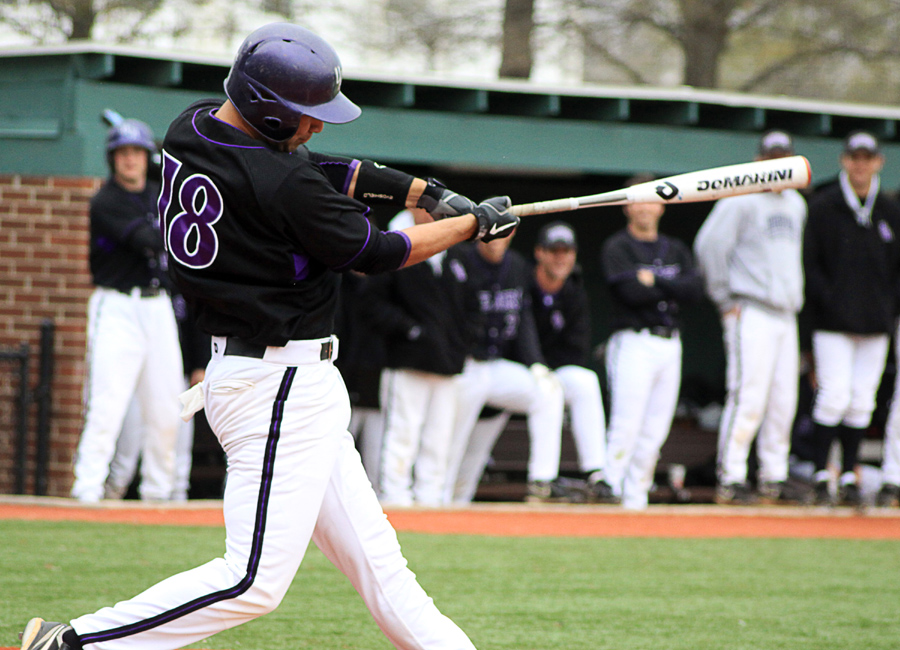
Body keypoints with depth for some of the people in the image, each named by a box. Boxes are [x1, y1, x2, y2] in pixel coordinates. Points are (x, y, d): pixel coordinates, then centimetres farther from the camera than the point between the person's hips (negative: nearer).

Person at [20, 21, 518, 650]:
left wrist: (423, 191, 9)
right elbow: (377, 254, -10)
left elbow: (320, 171, 16)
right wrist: (475, 223, 3)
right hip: (278, 386, -11)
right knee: (256, 580, -11)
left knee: (373, 553, 11)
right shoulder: (282, 187, -23)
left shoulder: (193, 127, 4)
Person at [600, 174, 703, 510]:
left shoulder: (676, 249, 16)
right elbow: (632, 291, -15)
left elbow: (696, 289, 0)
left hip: (670, 344, 6)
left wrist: (655, 281, -10)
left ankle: (636, 499, 8)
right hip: (634, 342, -6)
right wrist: (674, 289, -3)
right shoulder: (616, 248, 0)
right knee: (626, 427, -14)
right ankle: (608, 493, -15)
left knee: (655, 431, 4)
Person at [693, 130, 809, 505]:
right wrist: (725, 301, -11)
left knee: (784, 401, 6)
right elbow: (709, 245, -13)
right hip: (752, 313, -8)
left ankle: (774, 479, 12)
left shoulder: (796, 204, 19)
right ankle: (730, 480, -12)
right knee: (748, 397, -13)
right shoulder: (742, 200, -6)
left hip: (785, 315, 8)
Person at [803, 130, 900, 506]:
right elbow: (809, 263, -2)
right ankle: (821, 475, -3)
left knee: (862, 401, 4)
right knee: (834, 395, -11)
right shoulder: (822, 207, 0)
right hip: (833, 322, -4)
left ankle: (849, 476, 10)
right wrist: (830, 303, -12)